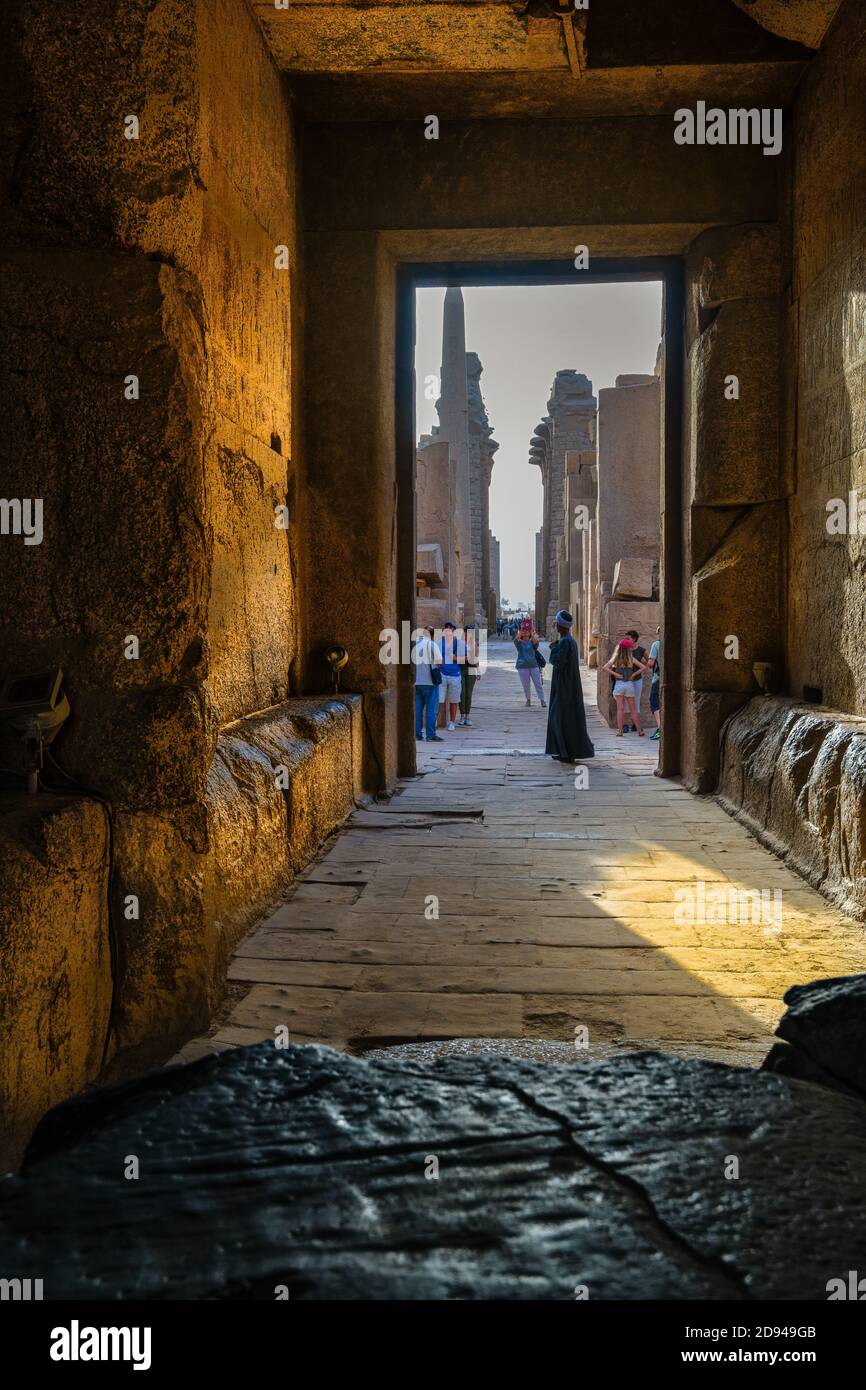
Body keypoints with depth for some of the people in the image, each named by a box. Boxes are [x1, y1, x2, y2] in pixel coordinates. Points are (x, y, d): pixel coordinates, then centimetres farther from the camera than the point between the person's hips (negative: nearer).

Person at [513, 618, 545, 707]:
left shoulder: (532, 642, 5)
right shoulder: (519, 643, 5)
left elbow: (536, 640, -17)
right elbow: (516, 639, -16)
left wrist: (532, 630, -18)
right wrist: (521, 629, -16)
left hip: (533, 665, 0)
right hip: (522, 666, 0)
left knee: (538, 684, -4)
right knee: (526, 685, 6)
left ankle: (542, 700, -4)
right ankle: (528, 700, 22)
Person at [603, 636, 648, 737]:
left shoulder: (616, 659, 1)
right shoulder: (631, 659, 1)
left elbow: (605, 667, -10)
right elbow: (644, 667, -5)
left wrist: (616, 675, -7)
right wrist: (633, 675, 0)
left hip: (619, 684, 0)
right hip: (630, 684, 1)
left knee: (620, 709, 1)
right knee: (633, 709, 9)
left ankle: (619, 731, -4)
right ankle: (639, 730, 13)